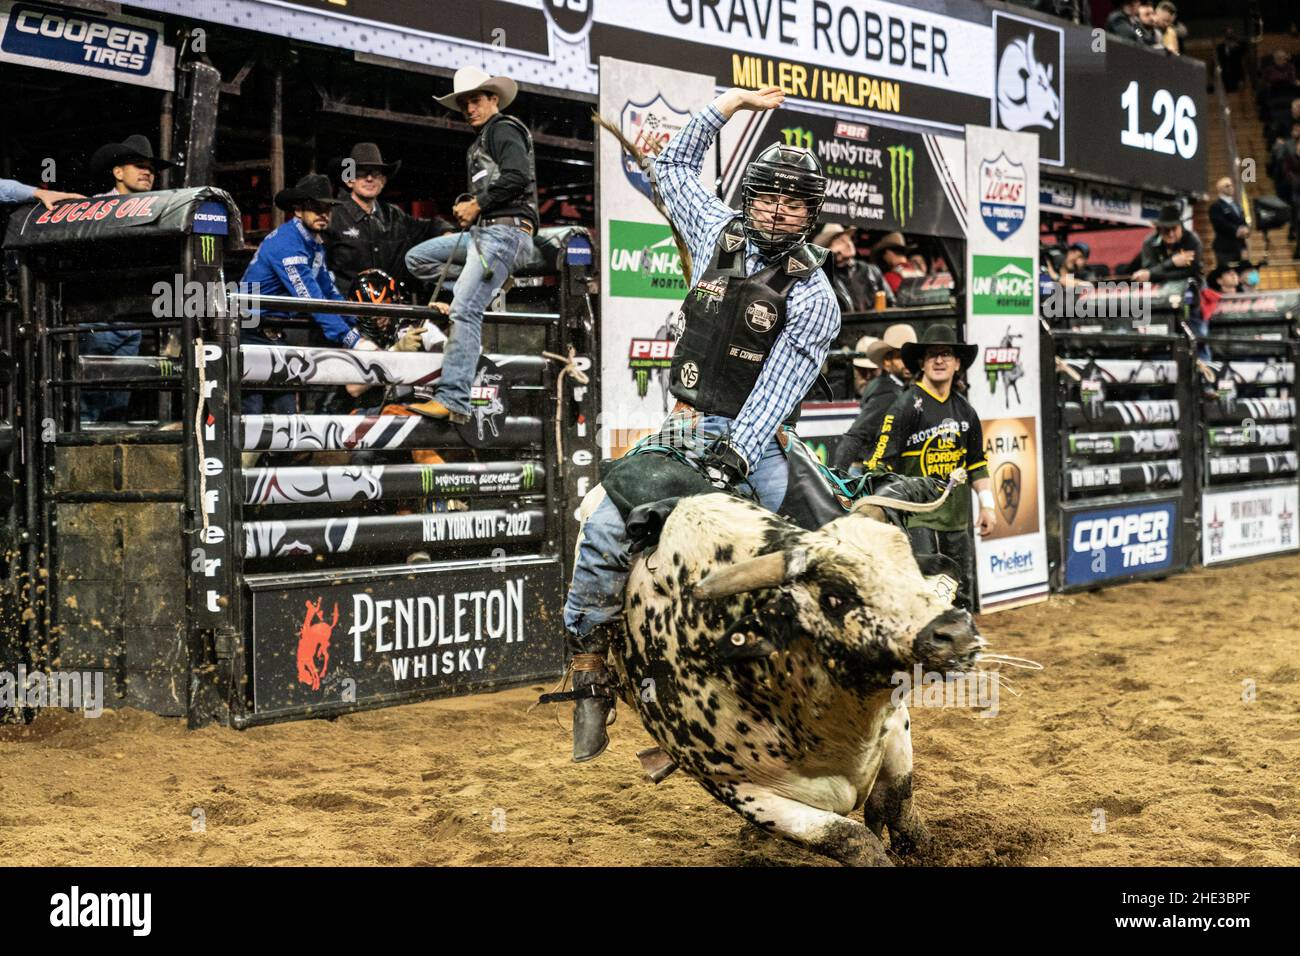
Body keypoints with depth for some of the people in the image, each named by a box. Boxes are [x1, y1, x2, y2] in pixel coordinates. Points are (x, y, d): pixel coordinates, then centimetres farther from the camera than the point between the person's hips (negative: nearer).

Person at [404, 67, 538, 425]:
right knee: (417, 260, 17)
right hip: (483, 231, 10)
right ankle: (483, 297, 7)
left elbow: (516, 177, -19)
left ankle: (453, 401, -25)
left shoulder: (504, 130, -2)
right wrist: (466, 209, 11)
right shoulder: (480, 142, 27)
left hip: (504, 231, -10)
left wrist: (477, 204, -11)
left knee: (464, 312, -20)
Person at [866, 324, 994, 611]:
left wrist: (987, 504, 15)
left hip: (958, 521, 7)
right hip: (918, 520, -7)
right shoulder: (907, 406, -7)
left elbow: (977, 463, 22)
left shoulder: (964, 410, 14)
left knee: (962, 599, 12)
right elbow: (882, 461, -12)